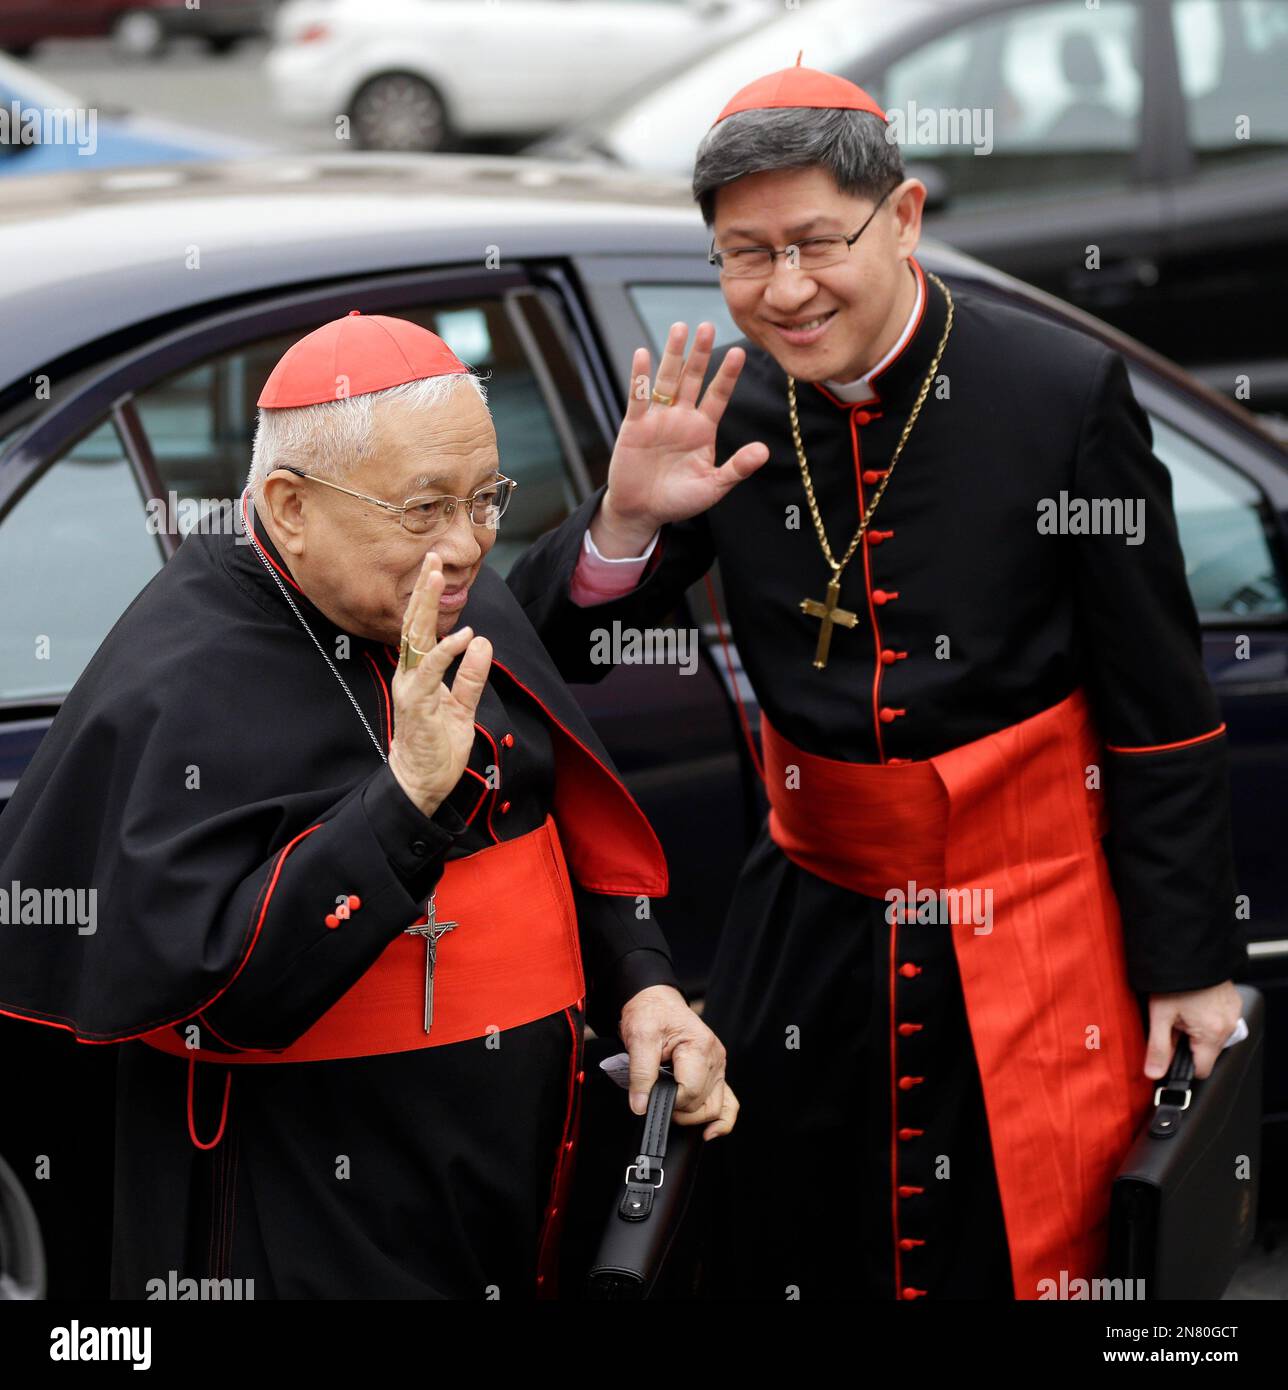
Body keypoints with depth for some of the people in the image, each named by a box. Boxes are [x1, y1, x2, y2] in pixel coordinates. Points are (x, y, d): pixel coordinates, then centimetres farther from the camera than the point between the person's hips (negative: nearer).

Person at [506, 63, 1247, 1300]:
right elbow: (558, 649, 1)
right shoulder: (723, 411, -4)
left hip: (1029, 934, -3)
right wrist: (628, 520, -19)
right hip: (813, 924, 3)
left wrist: (1189, 961, -5)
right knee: (775, 1253, 11)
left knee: (1026, 1257, 5)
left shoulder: (1065, 391, -12)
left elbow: (1160, 710, -7)